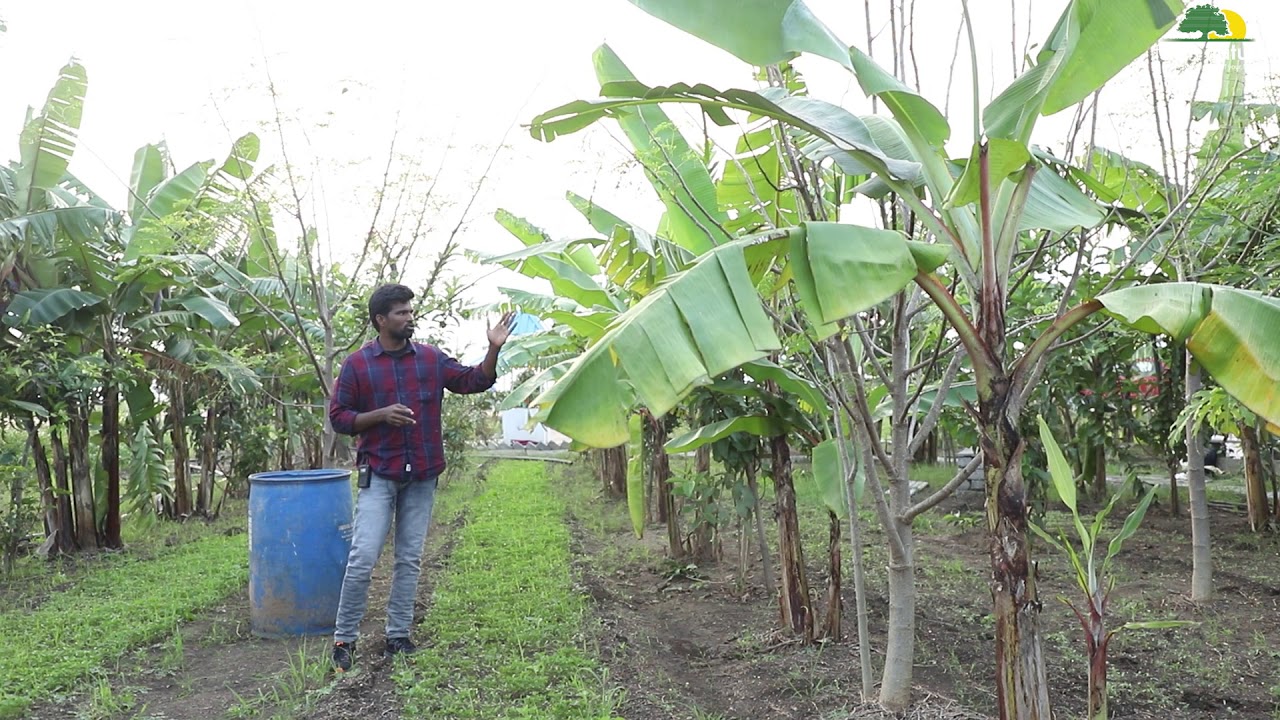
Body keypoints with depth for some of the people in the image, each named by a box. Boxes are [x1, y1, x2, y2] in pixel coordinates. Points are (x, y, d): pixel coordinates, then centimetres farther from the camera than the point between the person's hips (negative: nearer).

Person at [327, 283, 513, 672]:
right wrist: (381, 415, -17)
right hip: (379, 475, -3)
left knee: (409, 559, 9)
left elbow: (474, 381, 5)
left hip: (422, 476, 3)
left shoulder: (431, 358, 5)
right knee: (362, 558, -6)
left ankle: (398, 636, 19)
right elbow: (338, 417, -2)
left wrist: (494, 349, -10)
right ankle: (344, 639, 8)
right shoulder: (357, 364, -3)